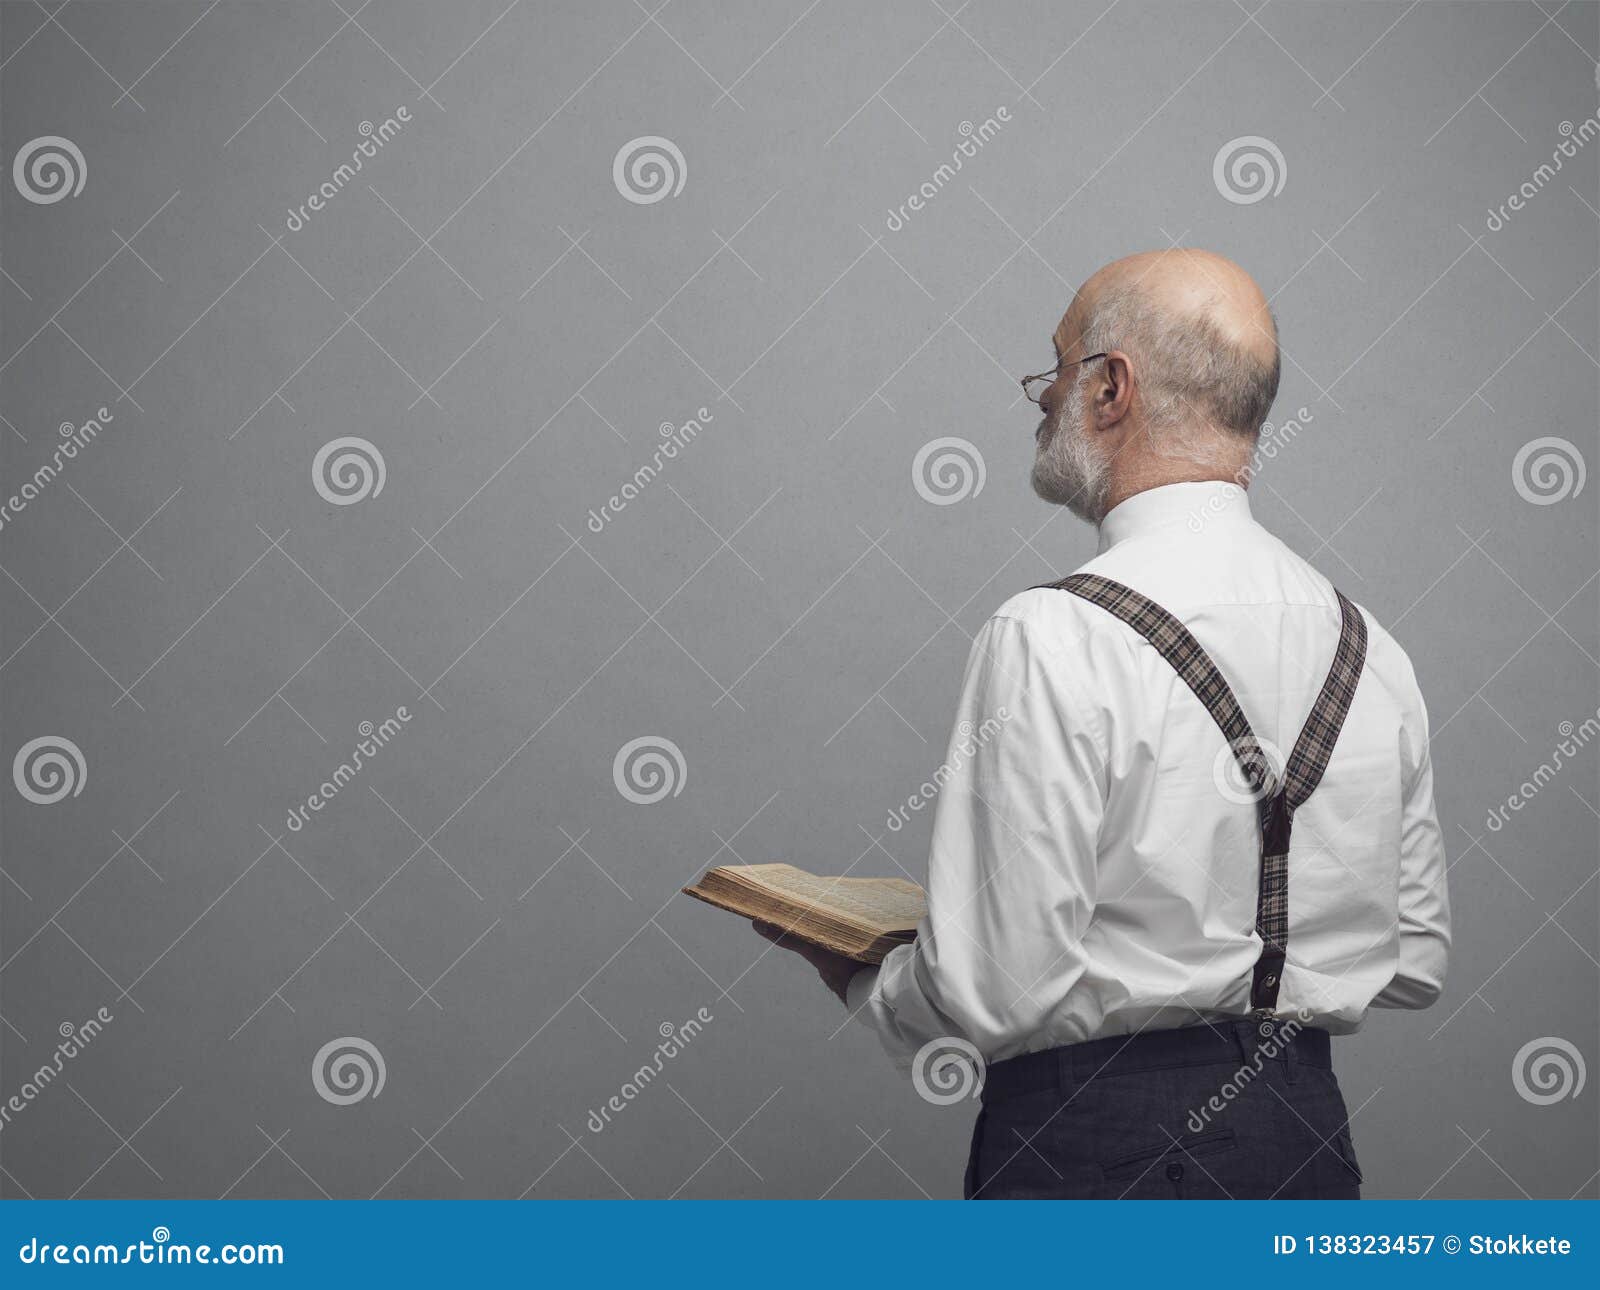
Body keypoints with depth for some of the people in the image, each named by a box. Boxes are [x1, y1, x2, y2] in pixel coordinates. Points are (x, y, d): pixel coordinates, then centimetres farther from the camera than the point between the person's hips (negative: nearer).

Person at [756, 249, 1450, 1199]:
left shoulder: (1054, 643, -16)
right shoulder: (1370, 648, 4)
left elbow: (993, 995, -18)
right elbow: (1415, 964, 10)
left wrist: (862, 980, 2)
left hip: (1098, 1151, -6)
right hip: (1307, 1136, 7)